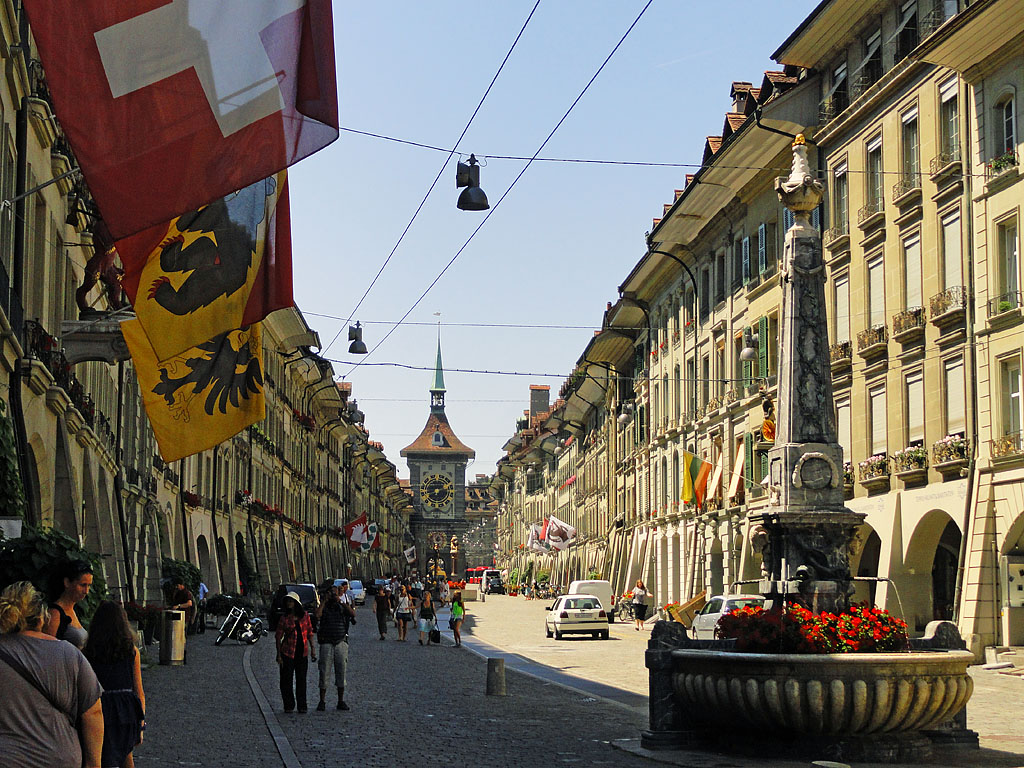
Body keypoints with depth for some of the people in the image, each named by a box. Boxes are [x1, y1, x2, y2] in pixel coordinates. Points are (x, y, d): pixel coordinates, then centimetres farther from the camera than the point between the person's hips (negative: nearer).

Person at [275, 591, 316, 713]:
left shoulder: (305, 615, 3)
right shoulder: (284, 618, -4)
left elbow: (310, 632, 11)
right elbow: (278, 637, -1)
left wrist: (312, 648, 6)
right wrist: (279, 655, -5)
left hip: (303, 652, 2)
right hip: (288, 652, -2)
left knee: (301, 680, 6)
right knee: (286, 680, 0)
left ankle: (302, 706, 14)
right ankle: (288, 705, 12)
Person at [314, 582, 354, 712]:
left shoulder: (343, 606, 9)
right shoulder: (324, 607, 5)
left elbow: (353, 613, -10)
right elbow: (318, 615, -16)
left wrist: (340, 601, -11)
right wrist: (324, 601, -8)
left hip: (341, 642, 1)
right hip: (326, 643, -1)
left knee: (341, 672, 4)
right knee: (324, 673, -2)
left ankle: (341, 701, 12)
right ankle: (322, 702, 4)